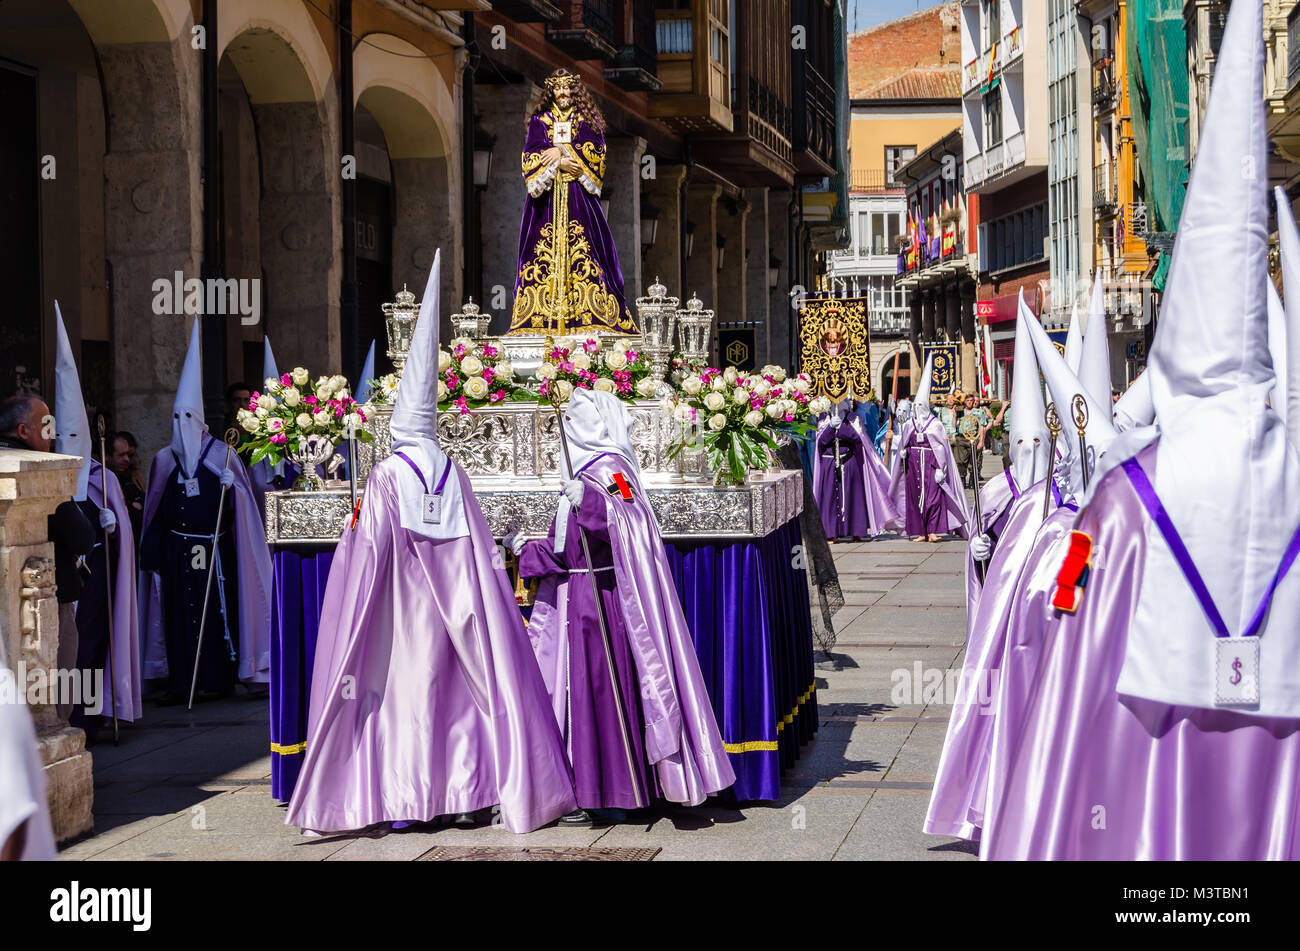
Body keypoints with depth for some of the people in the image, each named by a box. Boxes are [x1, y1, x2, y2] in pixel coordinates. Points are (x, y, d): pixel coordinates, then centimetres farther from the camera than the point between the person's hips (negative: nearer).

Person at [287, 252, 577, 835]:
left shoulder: (386, 477, -8)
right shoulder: (453, 473, 3)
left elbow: (369, 550, -10)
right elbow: (479, 548, 6)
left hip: (401, 606, -3)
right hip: (452, 602, 3)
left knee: (402, 687, 1)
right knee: (458, 687, 8)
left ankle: (402, 798, 0)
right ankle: (466, 792, 9)